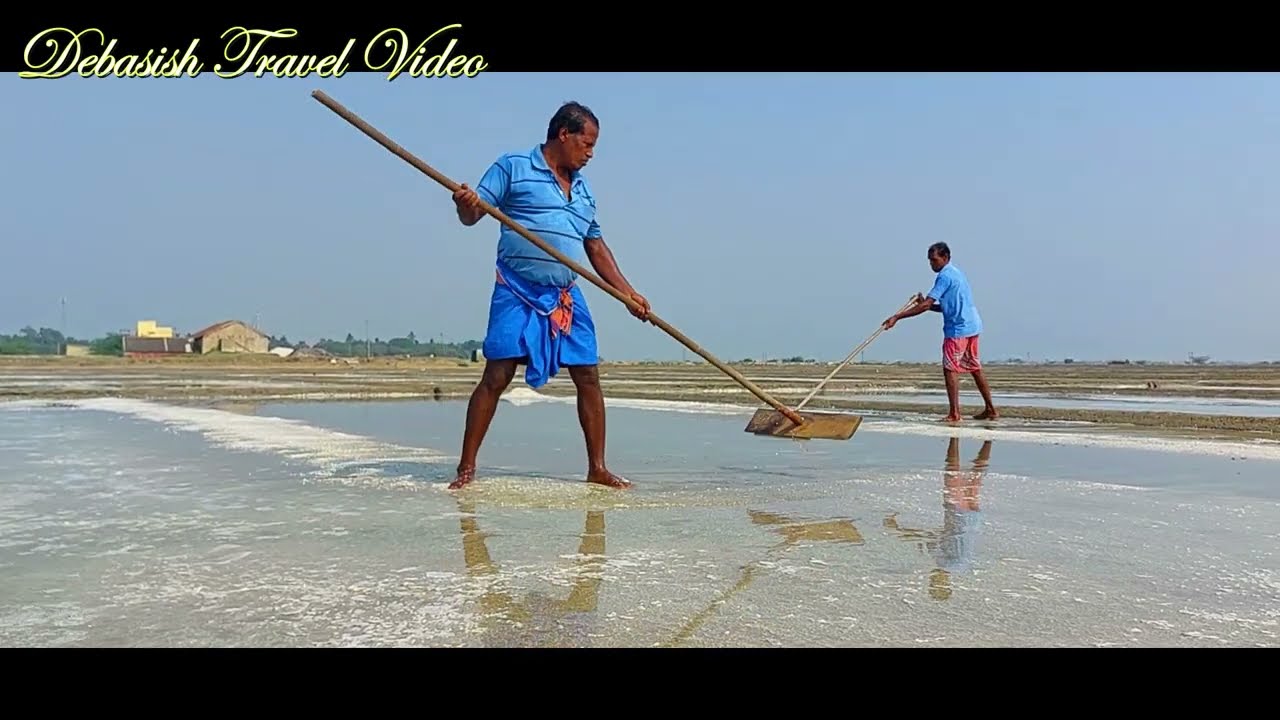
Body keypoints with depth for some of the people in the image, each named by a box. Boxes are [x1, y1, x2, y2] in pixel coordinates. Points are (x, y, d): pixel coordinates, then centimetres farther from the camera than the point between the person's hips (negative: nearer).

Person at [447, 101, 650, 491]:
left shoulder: (582, 187, 18)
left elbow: (596, 246, 20)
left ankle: (597, 468, 13)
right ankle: (466, 468, 1)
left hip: (566, 297, 6)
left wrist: (628, 293, 14)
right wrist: (465, 204, -29)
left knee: (588, 377, 3)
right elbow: (472, 215, -4)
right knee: (496, 376, -9)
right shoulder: (513, 167, 0)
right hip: (517, 291, -6)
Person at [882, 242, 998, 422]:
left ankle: (955, 414, -10)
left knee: (950, 369, -7)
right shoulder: (955, 272, 18)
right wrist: (925, 304, 8)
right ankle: (991, 409, 19)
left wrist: (897, 317, -22)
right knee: (975, 368, 14)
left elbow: (926, 305, -21)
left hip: (958, 329, -10)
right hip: (972, 326, 10)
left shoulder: (945, 276, -13)